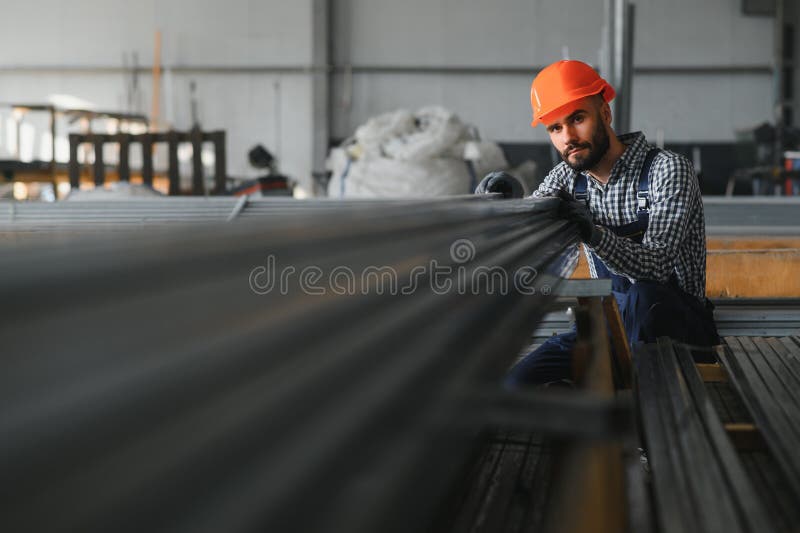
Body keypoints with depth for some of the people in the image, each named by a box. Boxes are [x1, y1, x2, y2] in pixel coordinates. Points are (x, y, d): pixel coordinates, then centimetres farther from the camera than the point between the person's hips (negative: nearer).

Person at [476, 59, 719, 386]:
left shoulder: (667, 169, -13)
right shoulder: (567, 179, 5)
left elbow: (657, 265, -25)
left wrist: (594, 234, -43)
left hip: (677, 323, -4)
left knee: (641, 297, -38)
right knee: (516, 386, -15)